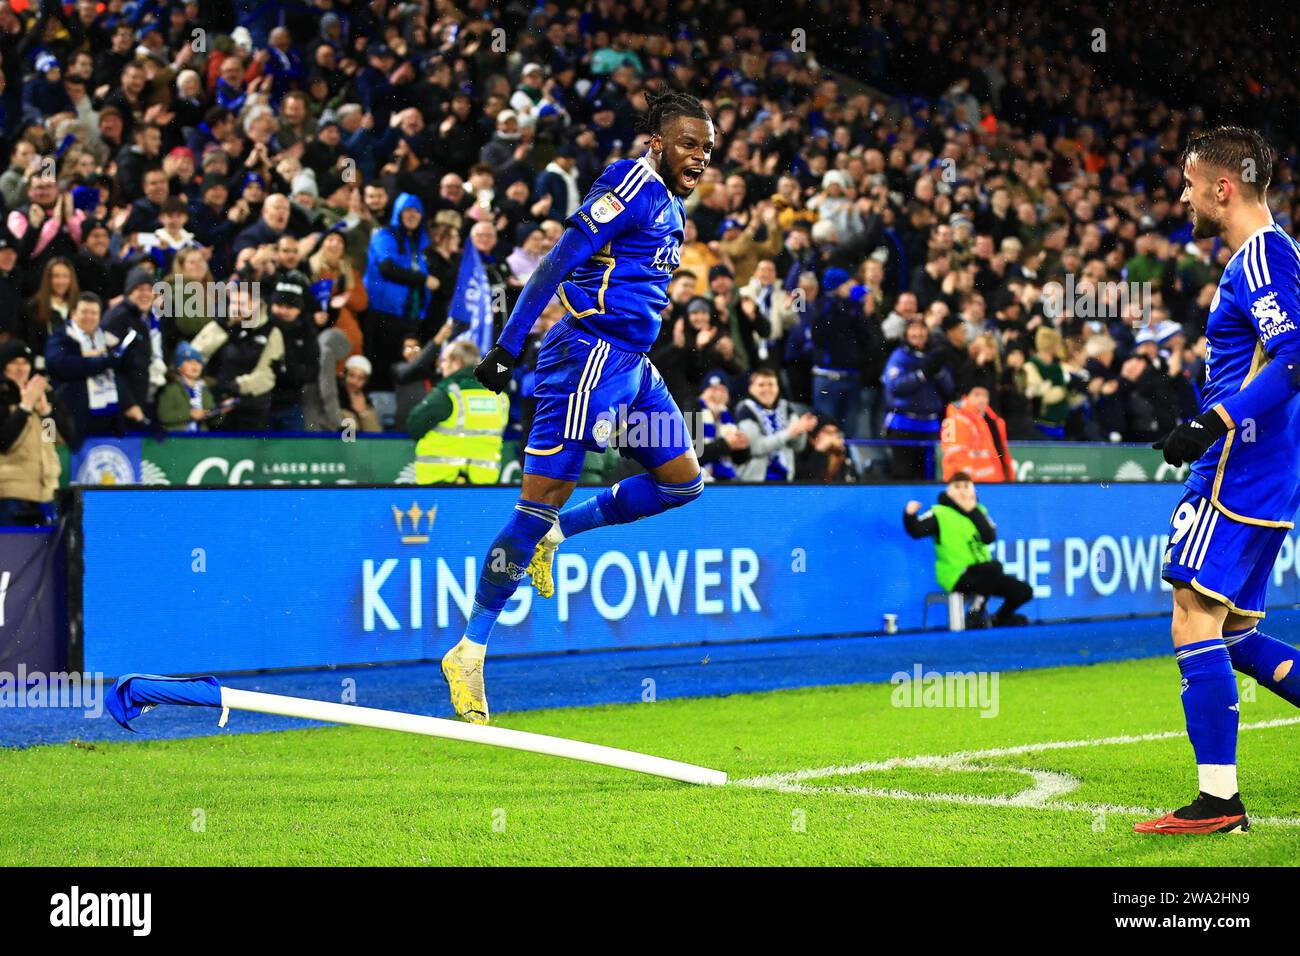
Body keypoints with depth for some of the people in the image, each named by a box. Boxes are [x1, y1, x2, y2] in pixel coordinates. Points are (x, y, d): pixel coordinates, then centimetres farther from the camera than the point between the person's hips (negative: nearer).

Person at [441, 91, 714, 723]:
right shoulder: (635, 186, -12)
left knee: (682, 481, 11)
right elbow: (559, 262, -17)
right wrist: (508, 346, -20)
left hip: (632, 362, 10)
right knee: (541, 498, -10)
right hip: (590, 353, -10)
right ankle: (469, 653, -5)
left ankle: (556, 534, 20)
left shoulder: (669, 202, 17)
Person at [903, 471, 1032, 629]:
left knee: (1024, 591, -5)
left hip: (982, 574, 6)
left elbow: (990, 537, -2)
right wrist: (909, 515, -35)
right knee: (994, 567, -34)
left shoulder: (978, 511, 13)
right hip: (955, 577, -6)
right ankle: (975, 615, -22)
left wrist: (973, 512, -7)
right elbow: (915, 530, -15)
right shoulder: (940, 513, -1)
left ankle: (999, 619, 19)